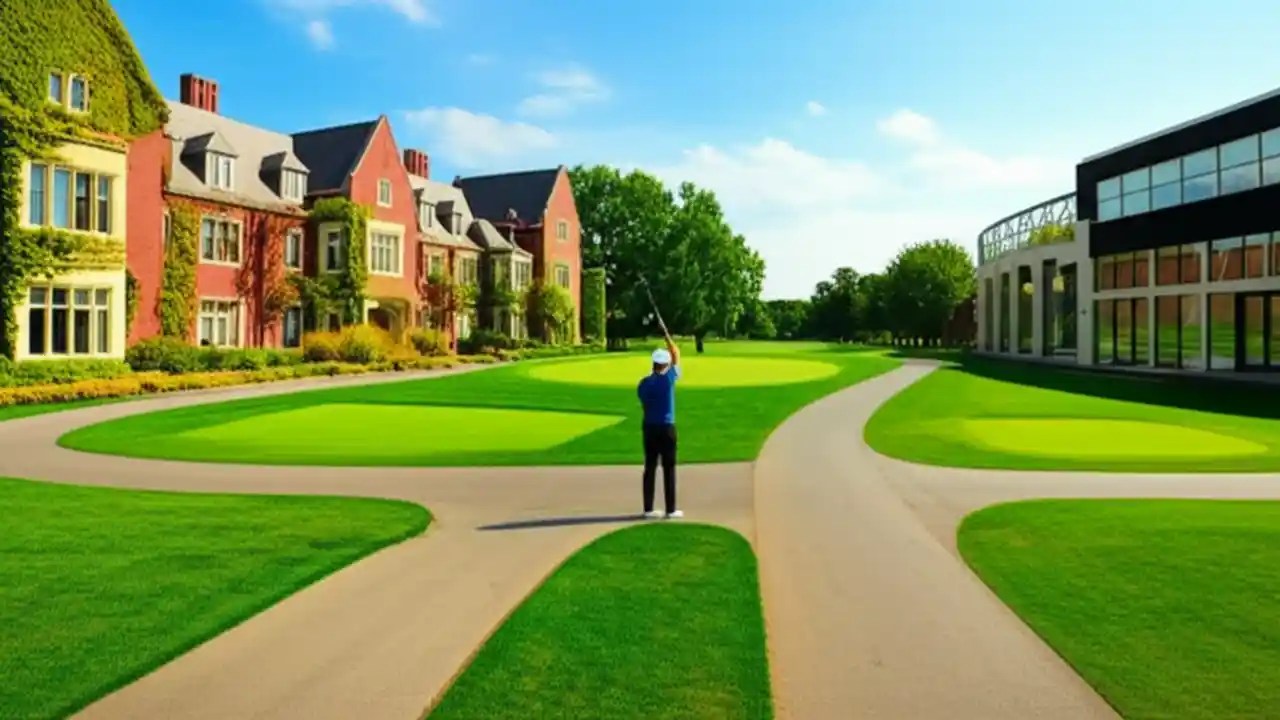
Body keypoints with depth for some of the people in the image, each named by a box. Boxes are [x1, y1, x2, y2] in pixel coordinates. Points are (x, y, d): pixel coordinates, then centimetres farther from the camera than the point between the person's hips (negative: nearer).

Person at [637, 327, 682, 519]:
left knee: (650, 467, 7)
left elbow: (644, 406, 9)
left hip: (649, 427, 4)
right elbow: (677, 355, 6)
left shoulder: (644, 383, 2)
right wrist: (667, 335, 16)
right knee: (669, 469, 1)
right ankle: (671, 509, 3)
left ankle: (649, 509, 10)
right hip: (666, 427, -4)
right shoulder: (669, 378, -8)